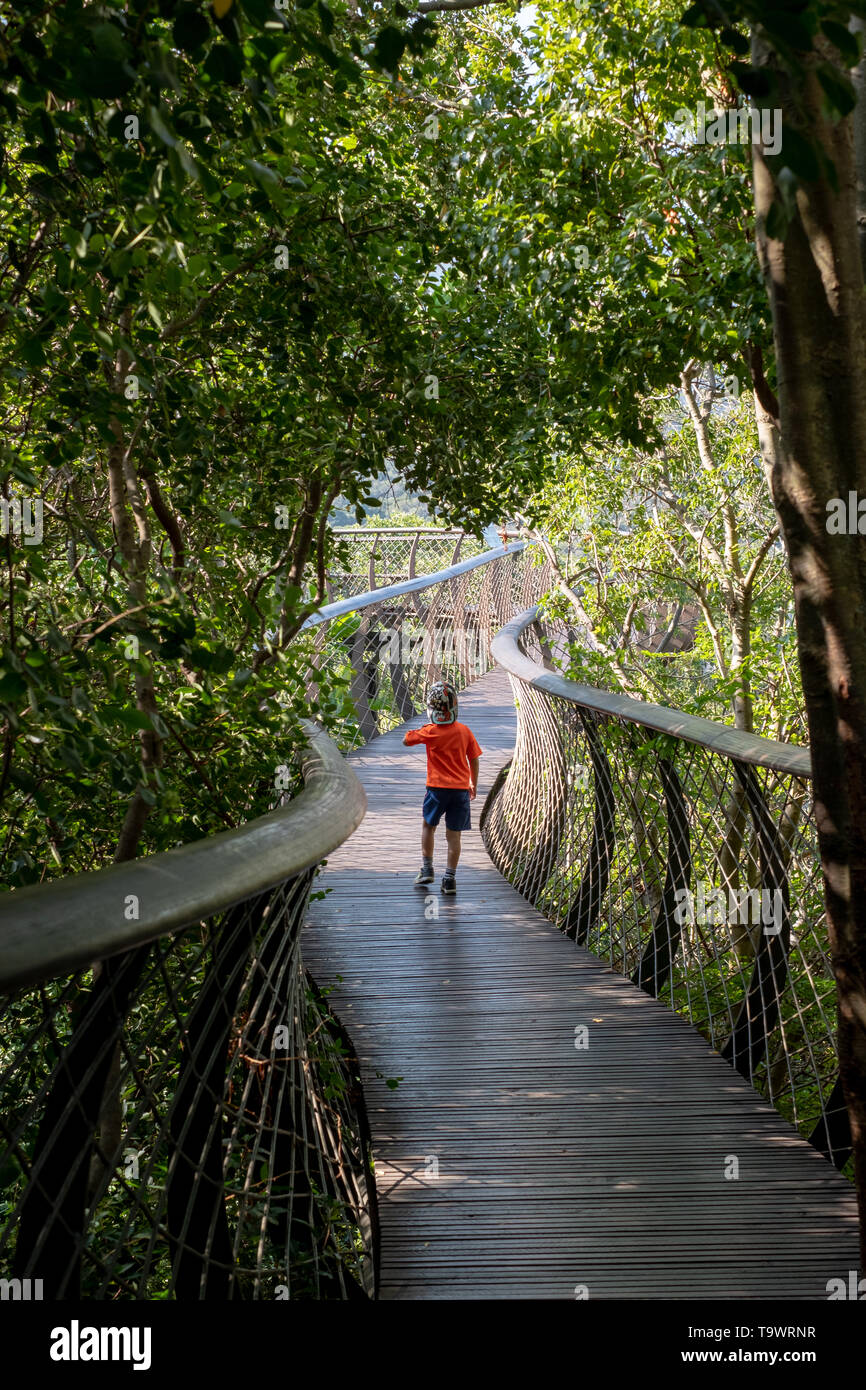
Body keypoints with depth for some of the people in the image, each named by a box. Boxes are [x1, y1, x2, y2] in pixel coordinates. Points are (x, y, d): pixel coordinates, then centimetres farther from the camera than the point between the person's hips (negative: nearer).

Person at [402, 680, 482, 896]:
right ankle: (449, 879, 6)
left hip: (437, 788, -1)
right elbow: (474, 760, 4)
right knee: (453, 835, 5)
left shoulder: (429, 731, -10)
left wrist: (417, 730, 19)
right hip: (461, 788, 2)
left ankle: (427, 869, 19)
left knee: (428, 825, 20)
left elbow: (406, 740, 6)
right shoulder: (464, 731, -3)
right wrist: (474, 785, 16)